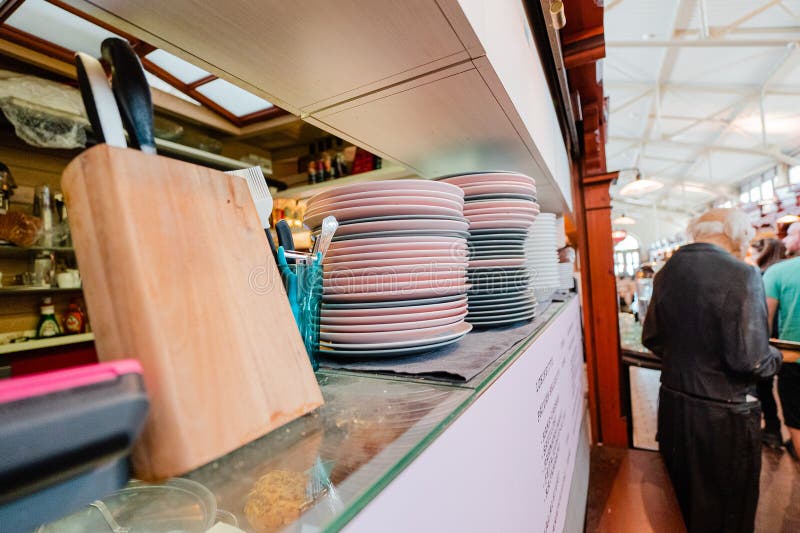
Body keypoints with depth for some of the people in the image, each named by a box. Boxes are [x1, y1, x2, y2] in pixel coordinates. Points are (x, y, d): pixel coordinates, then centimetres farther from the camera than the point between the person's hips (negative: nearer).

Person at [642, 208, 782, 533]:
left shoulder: (667, 272, -1)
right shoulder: (742, 275, -19)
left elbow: (652, 338, 6)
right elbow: (749, 360, -21)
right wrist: (776, 357, 0)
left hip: (674, 401, 5)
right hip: (723, 413, -5)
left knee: (680, 499, 24)